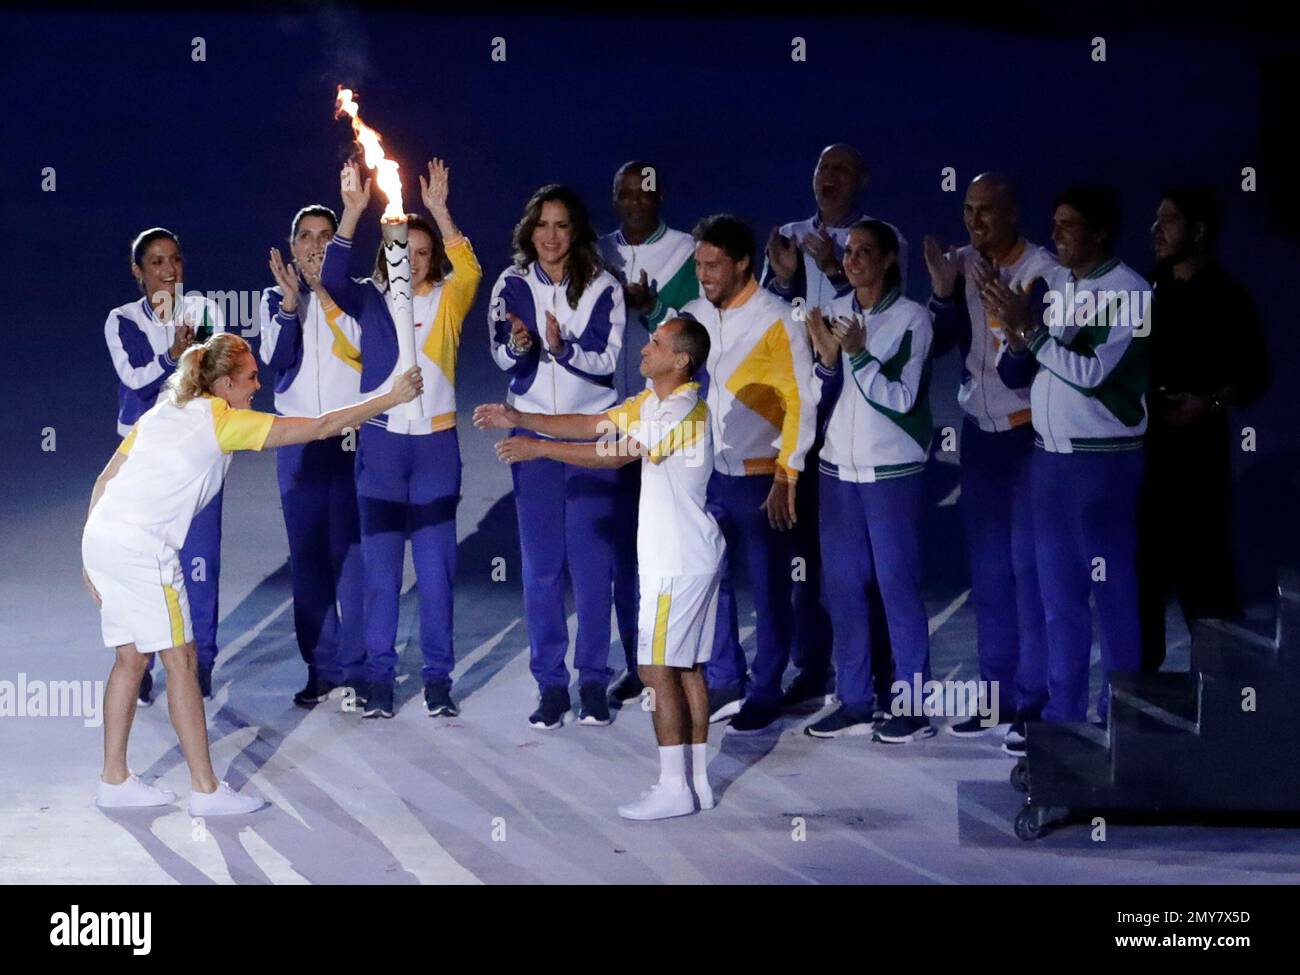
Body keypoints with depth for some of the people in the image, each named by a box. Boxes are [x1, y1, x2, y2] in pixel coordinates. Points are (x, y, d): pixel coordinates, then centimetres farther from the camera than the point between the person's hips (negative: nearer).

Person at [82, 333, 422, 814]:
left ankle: (114, 779, 18)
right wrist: (392, 397, 2)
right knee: (181, 660, -2)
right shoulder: (223, 421, -4)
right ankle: (205, 789, 1)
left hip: (101, 534, 8)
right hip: (141, 545, -8)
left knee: (132, 657, 14)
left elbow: (105, 479, 15)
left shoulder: (162, 413, 18)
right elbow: (321, 427, -5)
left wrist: (92, 556, 18)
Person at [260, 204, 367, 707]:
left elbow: (363, 345, -12)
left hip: (352, 439, -2)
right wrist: (291, 301, -14)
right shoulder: (276, 299, 10)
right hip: (298, 443, 2)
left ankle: (356, 668, -1)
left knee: (352, 551, -6)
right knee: (307, 556, 2)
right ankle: (322, 669, 9)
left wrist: (325, 293, -15)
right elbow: (278, 361, -4)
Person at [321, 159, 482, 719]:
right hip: (380, 442, 0)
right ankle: (379, 680, 8)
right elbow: (331, 279, -14)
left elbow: (470, 273, -16)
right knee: (380, 572, 2)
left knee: (436, 571, 1)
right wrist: (352, 211, -24)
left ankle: (438, 680, 8)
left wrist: (439, 211, -24)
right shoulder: (370, 300, 5)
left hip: (436, 444, 0)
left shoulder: (447, 300, 5)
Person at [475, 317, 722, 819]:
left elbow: (617, 455, -22)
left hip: (679, 562, -10)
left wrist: (538, 448, -19)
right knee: (686, 668, 11)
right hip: (691, 556, 10)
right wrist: (519, 419, 4)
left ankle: (673, 789, -5)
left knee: (658, 668, -7)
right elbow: (591, 425, 13)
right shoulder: (650, 402, 12)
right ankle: (697, 780, 15)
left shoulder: (684, 410, -18)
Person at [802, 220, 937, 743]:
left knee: (897, 584, -4)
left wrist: (858, 353, -23)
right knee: (842, 584, 6)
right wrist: (826, 358, -12)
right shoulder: (834, 312, 5)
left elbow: (902, 398, -14)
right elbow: (822, 397, 6)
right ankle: (854, 701, 13)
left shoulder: (911, 318, -8)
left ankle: (912, 705, 2)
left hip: (893, 472, -5)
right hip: (838, 467, 5)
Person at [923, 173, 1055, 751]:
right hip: (980, 432, 6)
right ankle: (997, 698, 16)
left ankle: (1034, 702, -2)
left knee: (1029, 566, -6)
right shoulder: (961, 265, 5)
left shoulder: (1041, 270, -11)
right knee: (987, 569, 9)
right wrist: (943, 293, -11)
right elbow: (938, 343, 4)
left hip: (1030, 433, -6)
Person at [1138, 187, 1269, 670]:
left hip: (1195, 446, -6)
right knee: (1142, 557, 9)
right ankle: (1142, 667, 18)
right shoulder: (1151, 288, 11)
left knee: (1201, 561, -6)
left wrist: (1209, 402, -19)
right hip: (1143, 442, 6)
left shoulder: (1225, 296, -4)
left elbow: (1255, 375, -6)